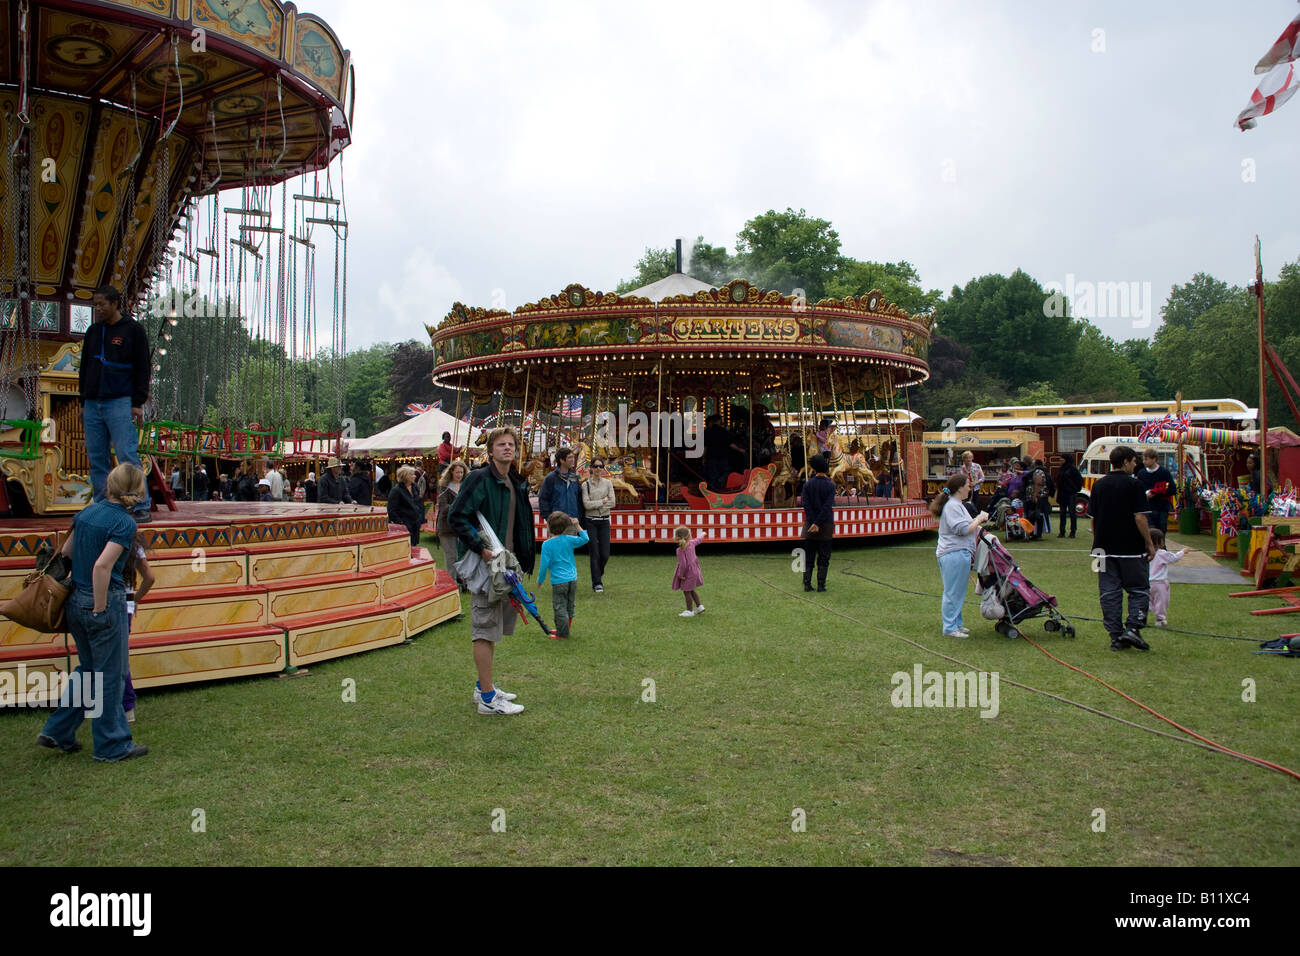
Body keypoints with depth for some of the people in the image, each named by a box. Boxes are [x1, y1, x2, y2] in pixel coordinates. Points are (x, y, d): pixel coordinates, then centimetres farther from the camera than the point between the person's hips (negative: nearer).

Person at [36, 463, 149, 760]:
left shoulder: (88, 511, 6)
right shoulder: (124, 523, -16)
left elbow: (65, 552, 14)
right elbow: (102, 566, -27)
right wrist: (100, 608, -17)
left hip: (75, 601, 7)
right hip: (103, 601, -7)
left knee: (88, 669, 23)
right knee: (110, 675, 5)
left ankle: (57, 732, 26)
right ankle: (112, 745, 16)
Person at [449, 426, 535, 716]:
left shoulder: (516, 483, 13)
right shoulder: (479, 478, -12)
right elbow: (456, 517, -17)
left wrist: (520, 561, 15)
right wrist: (480, 548, -25)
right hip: (485, 563, -9)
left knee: (493, 627, 17)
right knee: (486, 628, -4)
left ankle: (484, 686, 29)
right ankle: (488, 698, 1)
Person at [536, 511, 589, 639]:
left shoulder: (547, 544, -10)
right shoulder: (568, 540, -2)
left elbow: (544, 564, -9)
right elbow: (585, 539, 9)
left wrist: (540, 580, 5)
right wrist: (577, 526, 10)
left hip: (559, 581, -5)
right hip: (573, 578, 5)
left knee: (560, 607, 3)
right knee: (569, 606, 18)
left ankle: (562, 634, 7)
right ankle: (566, 628, 31)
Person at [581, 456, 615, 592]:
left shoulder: (608, 483, 6)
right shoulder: (586, 485, -1)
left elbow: (612, 502, -3)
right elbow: (587, 504, -10)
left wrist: (595, 504, -8)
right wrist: (602, 501, -8)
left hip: (604, 521, 2)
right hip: (591, 522, -2)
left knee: (605, 554, -1)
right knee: (595, 554, -3)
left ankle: (598, 574, 28)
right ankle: (597, 583, 6)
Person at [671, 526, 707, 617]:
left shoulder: (680, 550, -26)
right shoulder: (692, 543, -6)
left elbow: (683, 564, -27)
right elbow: (698, 539, 18)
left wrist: (681, 574, -13)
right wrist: (702, 534, 39)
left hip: (687, 572, -8)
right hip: (694, 571, 8)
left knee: (686, 591, 4)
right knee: (691, 591, 23)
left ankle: (689, 611, 11)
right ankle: (699, 607, 29)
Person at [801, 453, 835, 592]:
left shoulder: (807, 484, -1)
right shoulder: (830, 485, -6)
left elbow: (806, 505, -8)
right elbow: (827, 506, -14)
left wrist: (813, 523, -10)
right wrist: (818, 524, -14)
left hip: (810, 523, 2)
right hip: (826, 524, -2)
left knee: (808, 556, 8)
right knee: (824, 557, 5)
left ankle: (807, 584, 6)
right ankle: (821, 585, 3)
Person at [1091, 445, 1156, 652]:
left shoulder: (1098, 485, 8)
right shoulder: (1133, 485, -9)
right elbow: (1140, 518, -14)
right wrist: (1149, 544, -4)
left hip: (1105, 548, 5)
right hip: (1131, 549, -5)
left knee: (1109, 594, 5)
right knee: (1139, 589, 8)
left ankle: (1116, 637, 6)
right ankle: (1132, 628, -6)